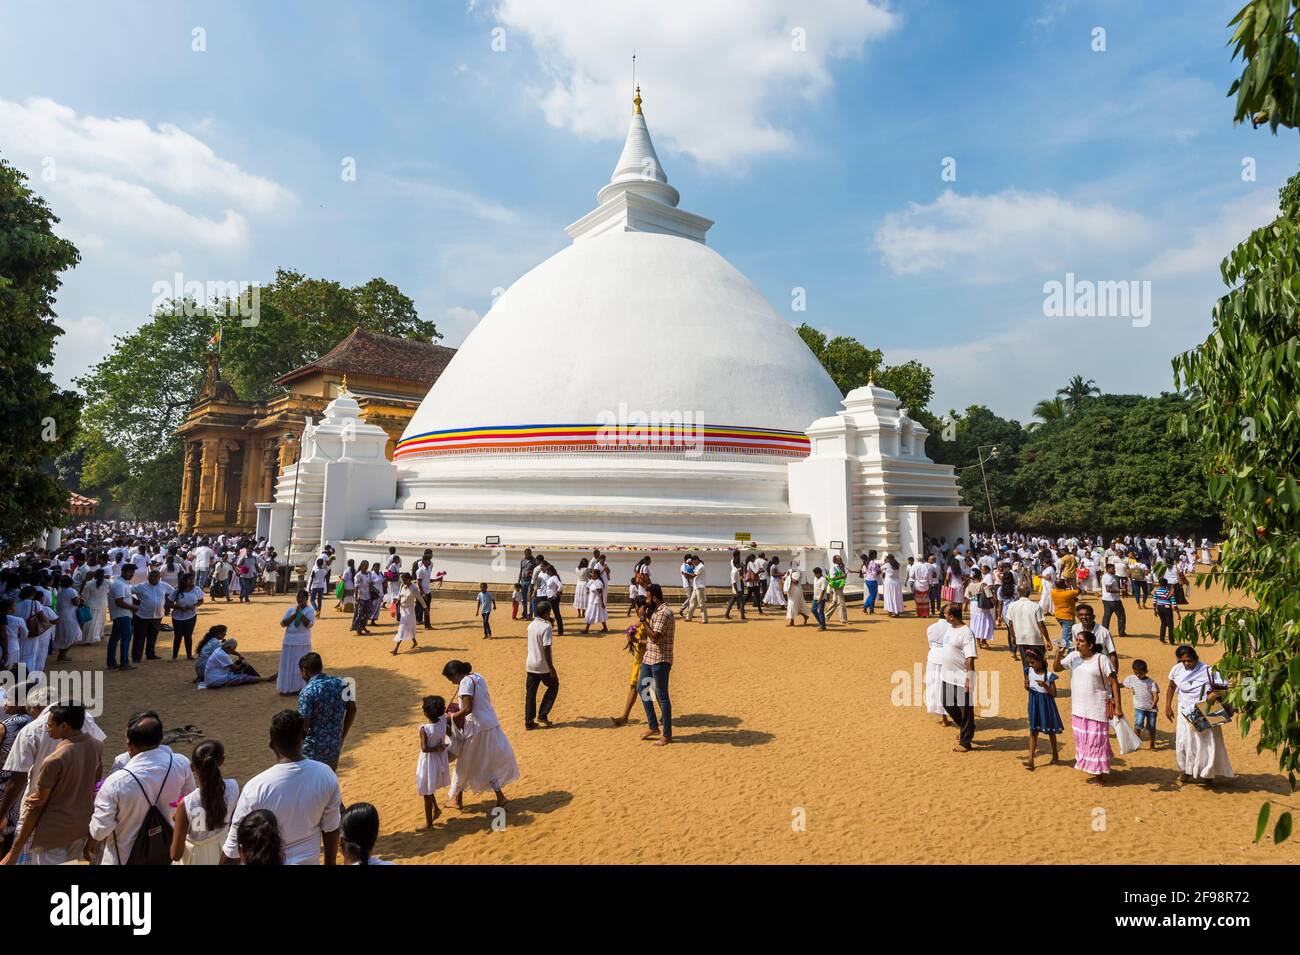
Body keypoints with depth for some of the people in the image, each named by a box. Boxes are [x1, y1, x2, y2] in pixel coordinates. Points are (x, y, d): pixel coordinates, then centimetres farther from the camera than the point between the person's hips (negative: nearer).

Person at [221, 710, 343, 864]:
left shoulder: (257, 787, -27)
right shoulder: (326, 775, -18)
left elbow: (236, 842, -15)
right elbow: (331, 829, -5)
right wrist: (330, 863, 10)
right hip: (309, 861, 2)